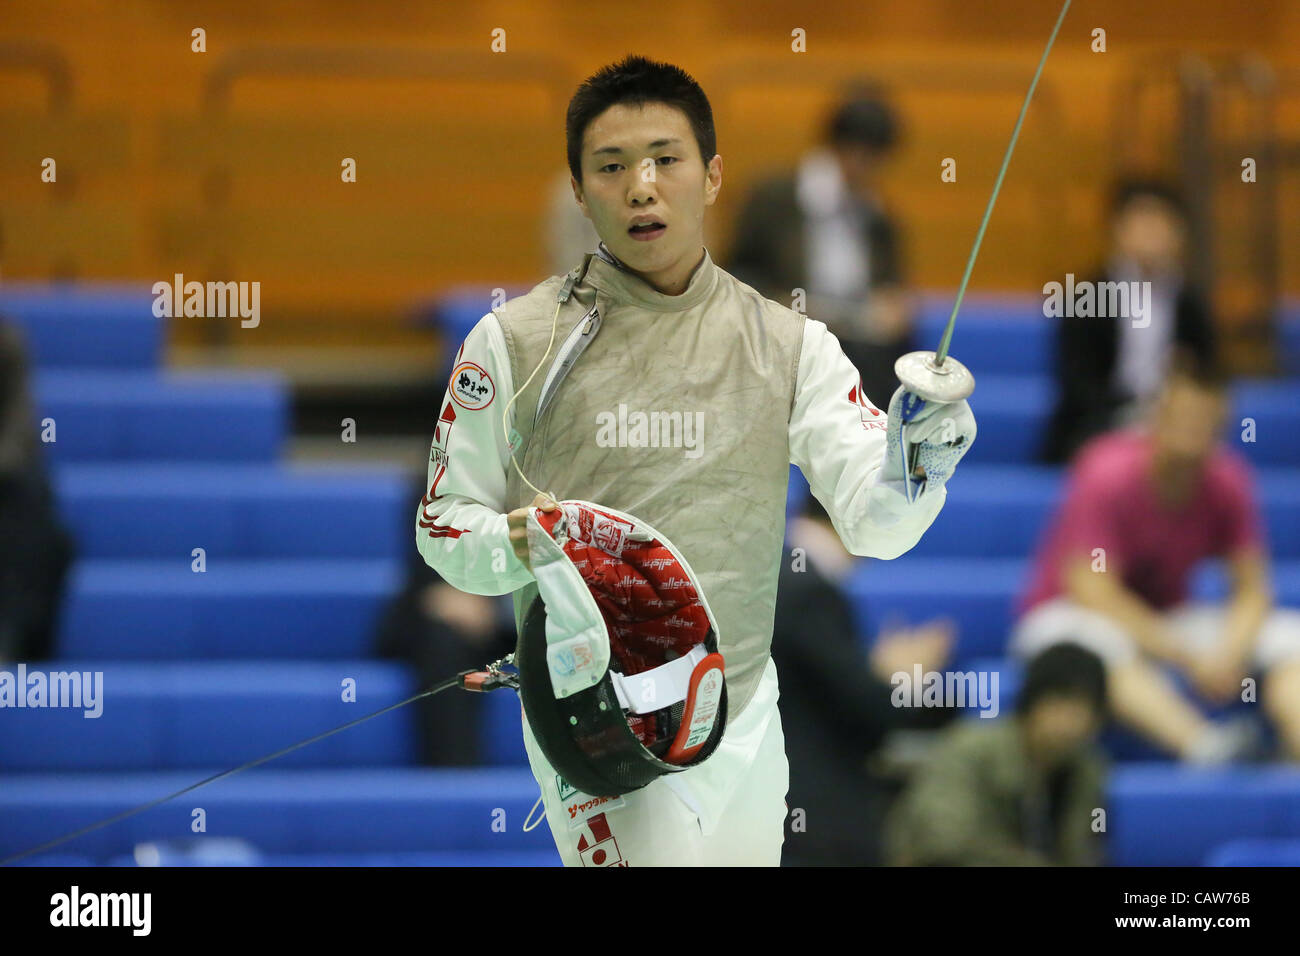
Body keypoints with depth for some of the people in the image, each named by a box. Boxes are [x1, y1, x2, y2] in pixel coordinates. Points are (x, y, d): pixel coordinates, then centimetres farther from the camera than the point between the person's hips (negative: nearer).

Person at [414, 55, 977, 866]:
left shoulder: (789, 343, 3)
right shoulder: (515, 341, -3)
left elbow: (876, 522, -7)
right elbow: (445, 526, 2)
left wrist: (919, 455, -29)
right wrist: (517, 542, -20)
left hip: (743, 718, 4)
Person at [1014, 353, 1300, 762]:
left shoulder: (1227, 480, -6)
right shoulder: (1109, 474, -20)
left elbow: (1251, 589, -3)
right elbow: (1092, 590, -25)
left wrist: (1229, 653, -26)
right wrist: (1189, 658, -31)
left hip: (1164, 621, 5)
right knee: (1098, 645, -41)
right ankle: (1202, 744, -62)